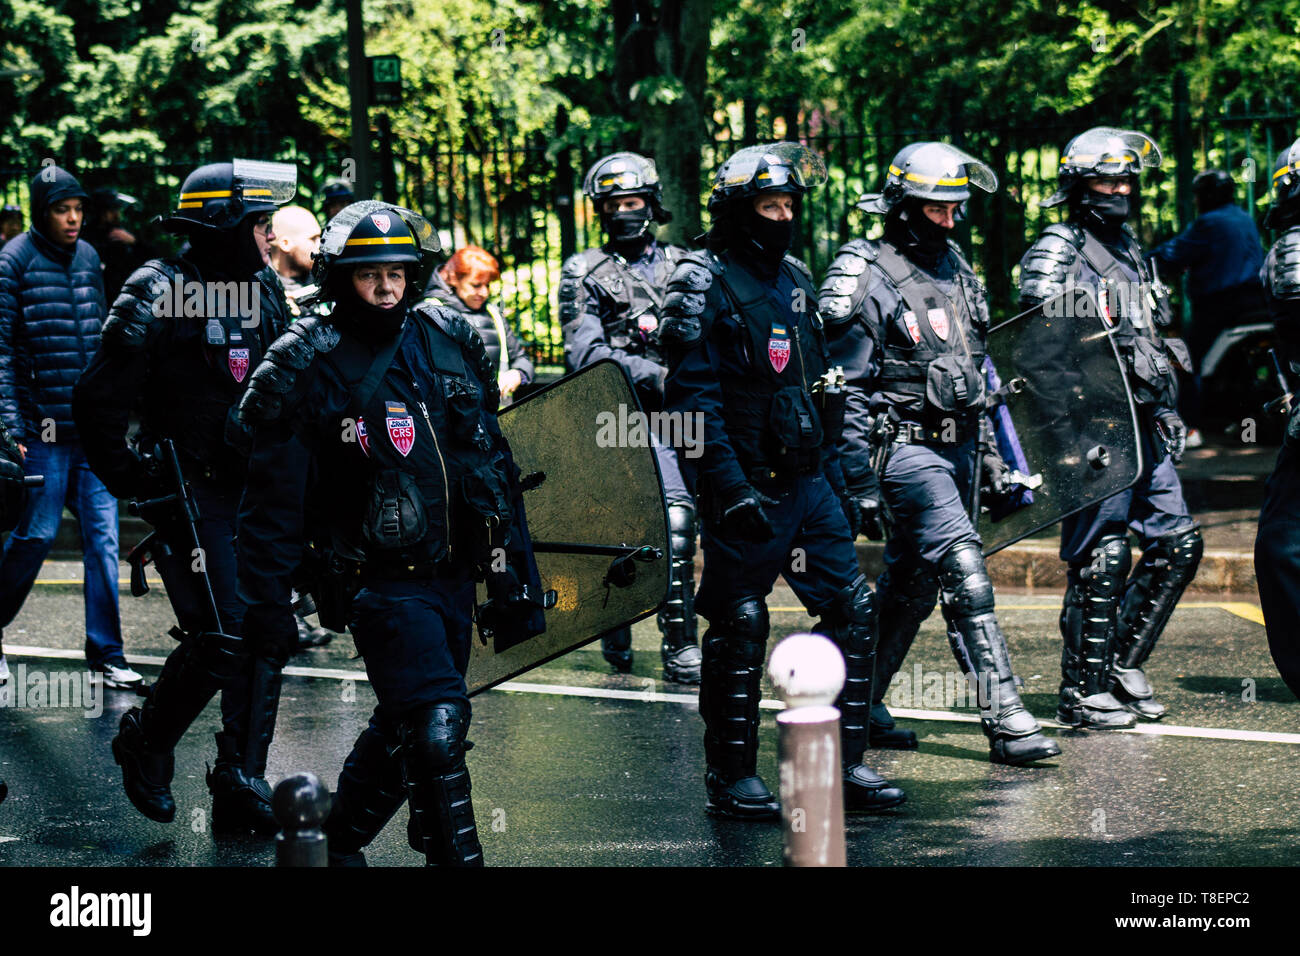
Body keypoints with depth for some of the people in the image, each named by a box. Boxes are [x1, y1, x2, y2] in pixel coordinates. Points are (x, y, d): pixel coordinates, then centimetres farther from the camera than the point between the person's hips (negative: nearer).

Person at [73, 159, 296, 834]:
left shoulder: (265, 293, 11)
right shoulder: (157, 294, -10)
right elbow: (98, 402, -11)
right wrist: (135, 484, -10)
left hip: (257, 494, 7)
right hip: (190, 494, -7)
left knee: (266, 639, 3)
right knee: (220, 640, -13)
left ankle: (240, 788, 13)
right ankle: (145, 742, 13)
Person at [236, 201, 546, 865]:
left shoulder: (449, 338, 6)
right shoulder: (306, 368, -9)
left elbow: (493, 460, 13)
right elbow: (274, 499, -6)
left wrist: (515, 568, 13)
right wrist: (266, 604, -7)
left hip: (455, 573, 6)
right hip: (385, 580, -6)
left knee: (403, 727, 16)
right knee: (437, 724, -16)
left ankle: (340, 840, 35)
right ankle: (457, 856, -6)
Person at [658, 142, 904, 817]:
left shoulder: (794, 278, 15)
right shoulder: (704, 284, -9)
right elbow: (694, 400, -15)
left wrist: (830, 464, 19)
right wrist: (730, 487, -20)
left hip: (808, 483, 7)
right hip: (747, 486, -7)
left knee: (853, 609, 4)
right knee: (739, 628, -1)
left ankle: (843, 766, 13)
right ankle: (730, 778, 11)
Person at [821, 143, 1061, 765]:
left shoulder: (956, 269, 13)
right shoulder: (866, 281, -10)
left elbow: (979, 366, 21)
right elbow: (848, 394, -11)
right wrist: (859, 486, -14)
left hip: (957, 447, 8)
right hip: (907, 449, -8)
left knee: (910, 585, 13)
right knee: (966, 576, -16)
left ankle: (860, 707, 25)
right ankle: (1005, 721, -16)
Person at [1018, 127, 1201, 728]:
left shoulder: (1130, 251, 21)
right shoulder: (1058, 250, -5)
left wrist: (1168, 410, 22)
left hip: (1142, 425, 9)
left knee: (1178, 544, 7)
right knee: (1102, 556, -8)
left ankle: (1122, 663, 18)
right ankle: (1083, 692, 1)